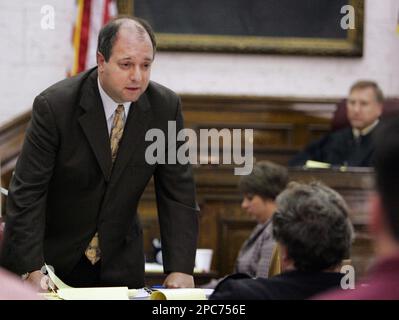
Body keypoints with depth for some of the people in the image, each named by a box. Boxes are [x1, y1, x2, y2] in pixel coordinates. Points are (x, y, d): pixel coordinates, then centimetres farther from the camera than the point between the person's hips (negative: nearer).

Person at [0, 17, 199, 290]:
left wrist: (180, 268, -18)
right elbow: (27, 192, -20)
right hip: (51, 254, -3)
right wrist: (32, 271, -29)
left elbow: (177, 192, -7)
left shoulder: (166, 107, -9)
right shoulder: (55, 105, -19)